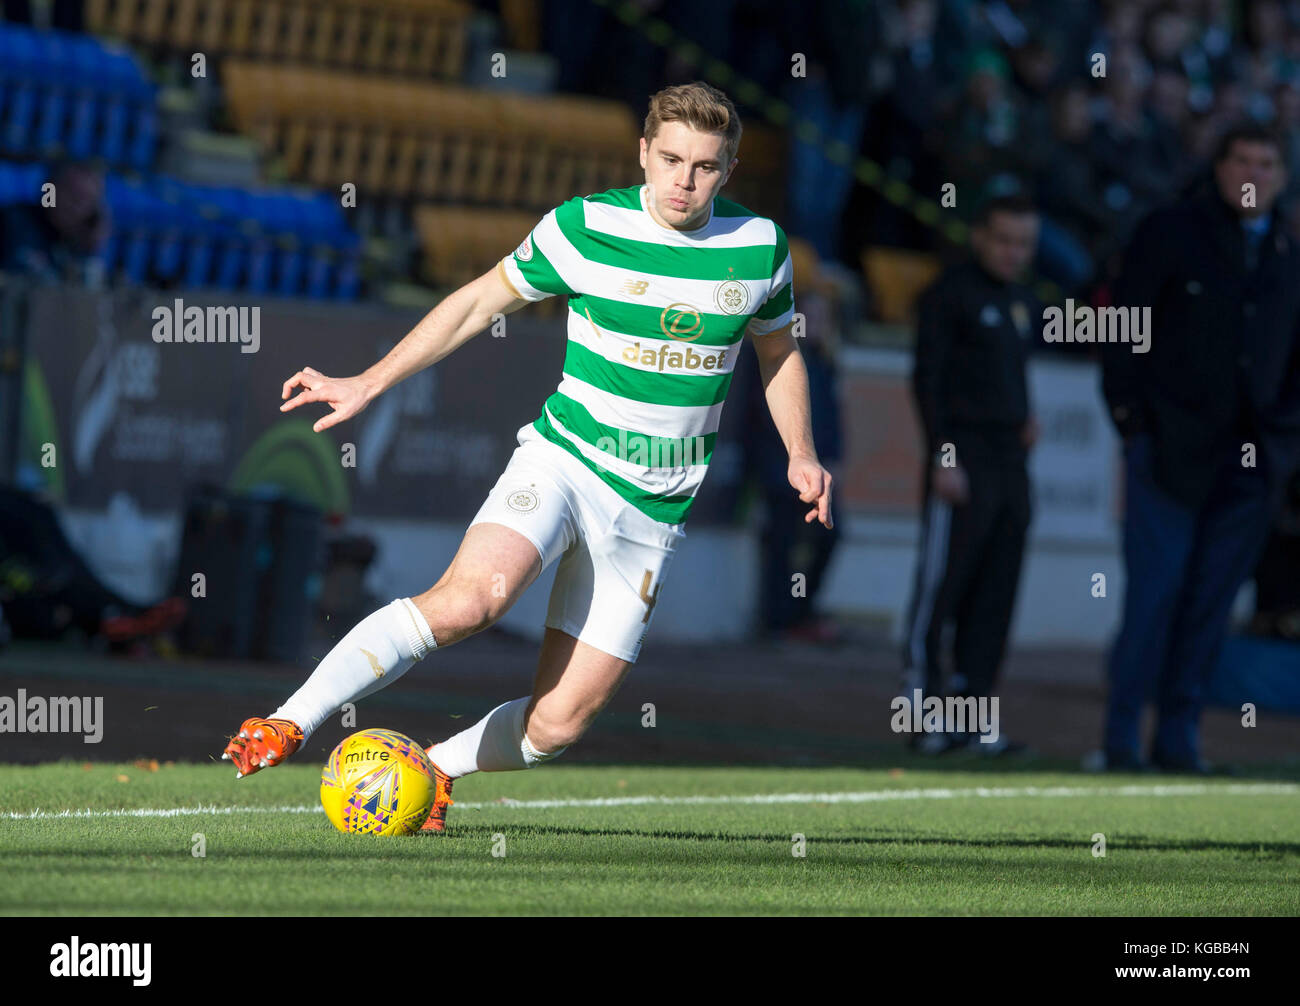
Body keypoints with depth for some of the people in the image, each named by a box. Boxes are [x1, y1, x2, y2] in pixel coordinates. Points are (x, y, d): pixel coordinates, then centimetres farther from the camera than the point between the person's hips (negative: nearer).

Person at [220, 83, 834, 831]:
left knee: (560, 724, -2)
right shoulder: (586, 226, -6)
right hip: (564, 459, -3)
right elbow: (481, 301, 5)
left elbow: (778, 352, 21)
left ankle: (437, 770, 26)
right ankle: (288, 724, -29)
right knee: (472, 596, -33)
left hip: (655, 509, 3)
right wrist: (368, 384, 2)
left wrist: (802, 453, 6)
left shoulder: (761, 245, 2)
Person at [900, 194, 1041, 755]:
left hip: (1010, 462, 7)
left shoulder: (1025, 304, 18)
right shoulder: (951, 294, -4)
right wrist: (943, 457, -16)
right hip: (962, 464, -7)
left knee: (994, 595, 4)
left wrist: (1025, 419, 10)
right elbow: (927, 378, -9)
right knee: (940, 587, -7)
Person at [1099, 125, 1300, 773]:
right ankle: (1122, 735, -2)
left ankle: (1179, 732, 12)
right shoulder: (1171, 234, 1)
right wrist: (1132, 420, -8)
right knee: (1155, 591, -8)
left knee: (1213, 598, 5)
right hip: (1174, 447, -4)